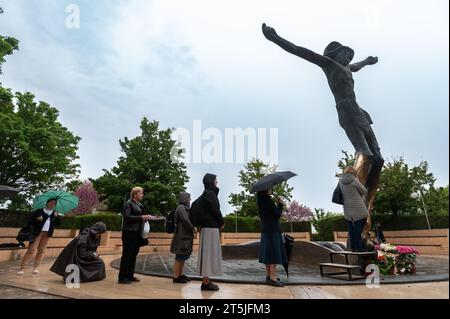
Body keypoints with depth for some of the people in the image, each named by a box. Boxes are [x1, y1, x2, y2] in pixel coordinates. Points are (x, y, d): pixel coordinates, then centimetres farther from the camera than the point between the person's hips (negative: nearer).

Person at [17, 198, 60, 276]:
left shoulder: (55, 214, 14)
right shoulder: (38, 211, 6)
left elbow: (57, 224, 7)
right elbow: (30, 221, 4)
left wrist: (56, 217, -8)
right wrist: (36, 219, -15)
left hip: (47, 234, 3)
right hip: (37, 232, -3)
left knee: (41, 251, 2)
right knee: (31, 250, -8)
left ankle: (36, 268, 8)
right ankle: (22, 268, -4)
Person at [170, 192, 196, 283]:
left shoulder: (185, 208, 18)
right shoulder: (181, 207, -12)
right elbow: (185, 220, -22)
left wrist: (192, 230, 8)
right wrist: (193, 228, -13)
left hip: (186, 236, 10)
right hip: (182, 236, -10)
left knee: (183, 257, 14)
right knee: (180, 257, -3)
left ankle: (180, 274, 23)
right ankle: (176, 277, 5)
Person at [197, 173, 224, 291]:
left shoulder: (207, 193, 16)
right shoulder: (210, 193, -12)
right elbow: (215, 210, -15)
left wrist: (219, 222, 10)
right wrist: (222, 222, 0)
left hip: (208, 226, 9)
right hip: (211, 227, -9)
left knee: (208, 253, 11)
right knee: (209, 253, -5)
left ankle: (206, 280, 18)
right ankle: (206, 282, 1)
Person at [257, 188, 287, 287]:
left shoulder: (261, 201, 12)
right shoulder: (268, 200, -15)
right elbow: (277, 214, -14)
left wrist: (277, 204, 8)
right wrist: (280, 204, -1)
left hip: (265, 230, 9)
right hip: (272, 230, -9)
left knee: (268, 253, 13)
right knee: (274, 253, -8)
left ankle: (268, 275, 20)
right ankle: (272, 278, -7)